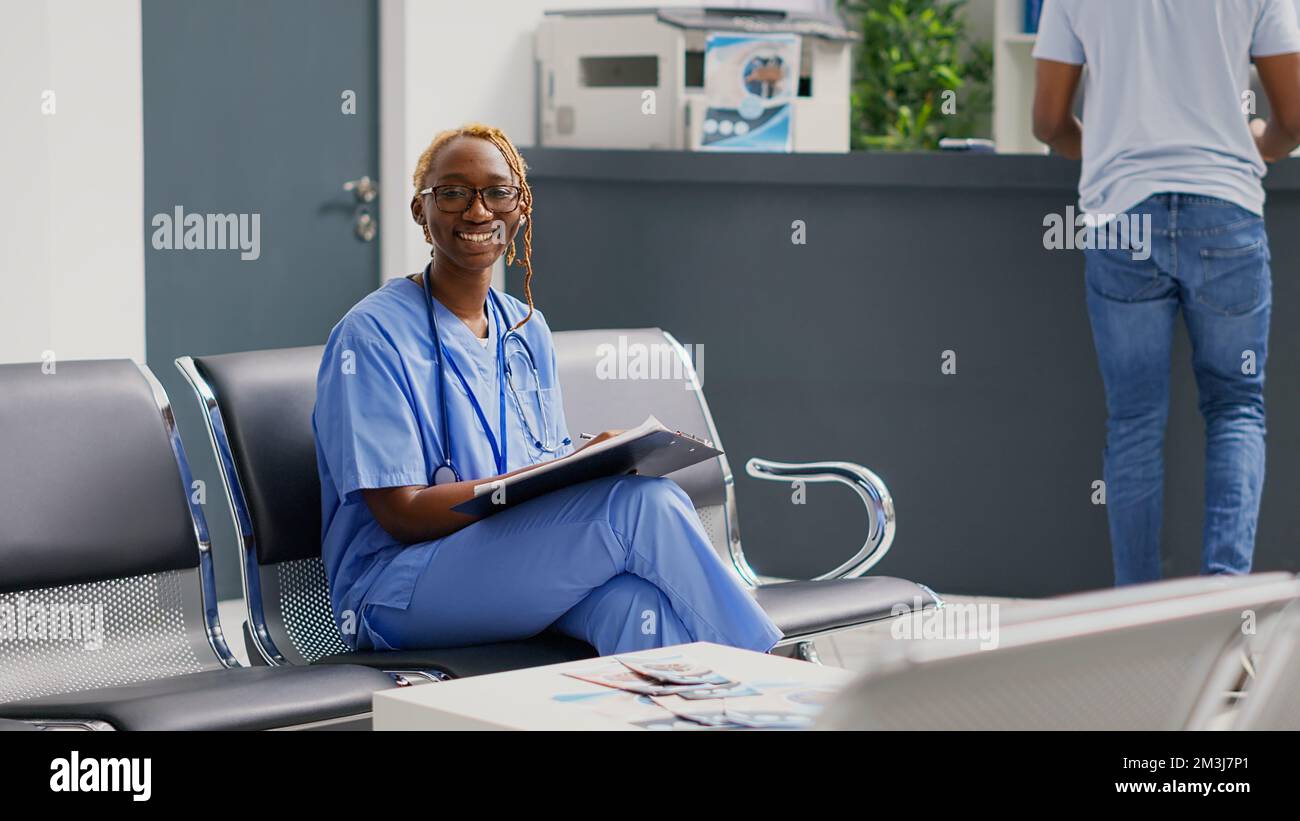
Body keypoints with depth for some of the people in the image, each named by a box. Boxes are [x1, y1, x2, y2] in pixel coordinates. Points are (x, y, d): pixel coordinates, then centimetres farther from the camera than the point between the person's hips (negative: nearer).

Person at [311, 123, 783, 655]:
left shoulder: (528, 332, 16)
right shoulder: (371, 334, -6)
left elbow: (551, 468, 15)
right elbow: (402, 514, -13)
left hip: (520, 563, 6)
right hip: (398, 587, -6)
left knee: (636, 601, -33)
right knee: (640, 500, -27)